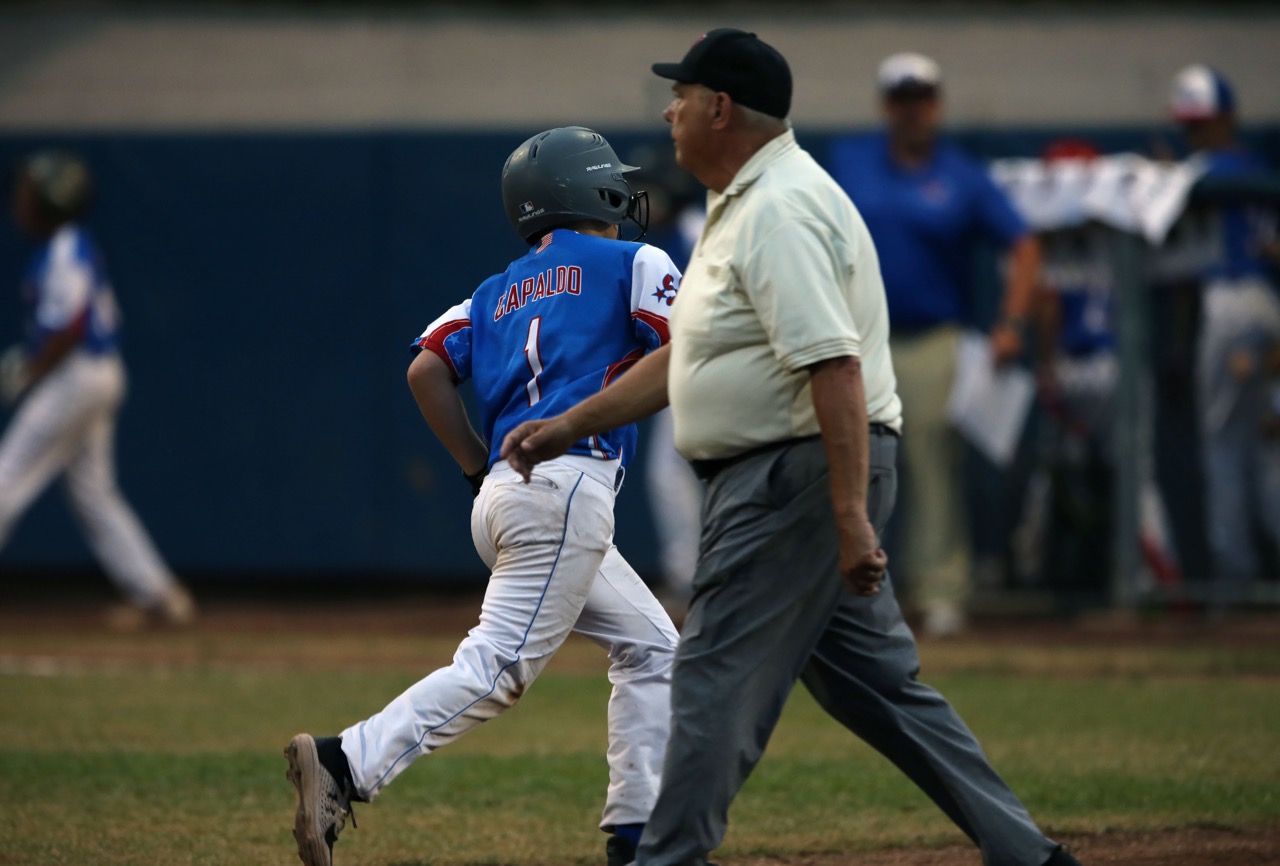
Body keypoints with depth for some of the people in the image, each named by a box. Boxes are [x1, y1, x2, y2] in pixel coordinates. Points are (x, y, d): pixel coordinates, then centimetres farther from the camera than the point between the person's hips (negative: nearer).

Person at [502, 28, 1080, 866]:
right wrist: (571, 425, 21)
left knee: (717, 676, -6)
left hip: (800, 474, -11)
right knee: (875, 680, 12)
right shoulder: (742, 206, 17)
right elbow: (686, 356, 25)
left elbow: (835, 367, -26)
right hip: (779, 476, 11)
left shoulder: (780, 210, -17)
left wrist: (851, 518, -30)